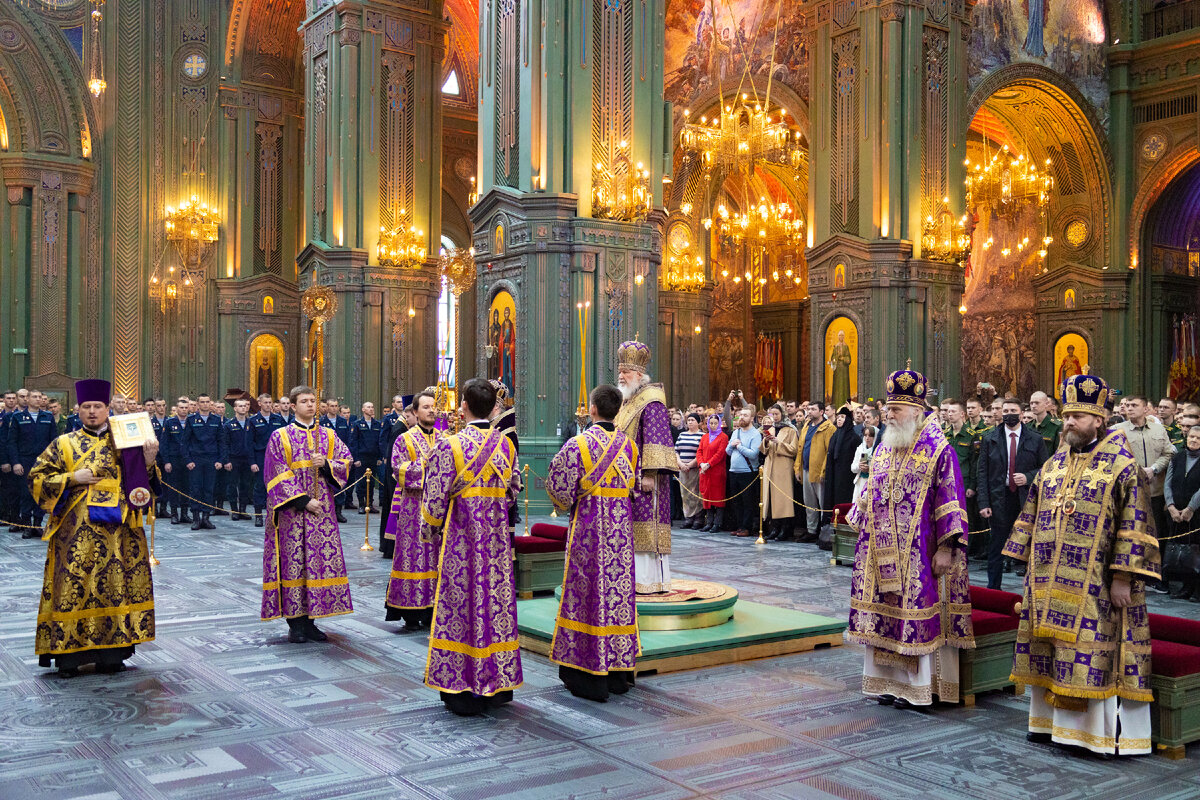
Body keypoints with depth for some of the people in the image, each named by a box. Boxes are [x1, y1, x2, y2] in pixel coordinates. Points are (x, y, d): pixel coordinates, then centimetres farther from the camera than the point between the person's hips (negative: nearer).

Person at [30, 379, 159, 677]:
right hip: (76, 529, -1)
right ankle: (69, 654, 2)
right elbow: (38, 477, 5)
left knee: (116, 584, 1)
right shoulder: (64, 444, 9)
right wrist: (73, 478, -9)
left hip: (118, 528, 2)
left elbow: (143, 480, 12)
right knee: (74, 585, -4)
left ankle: (111, 653, 7)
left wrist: (149, 461, -8)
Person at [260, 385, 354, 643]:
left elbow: (345, 463, 9)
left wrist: (326, 464, -12)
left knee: (322, 559, 1)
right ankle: (295, 624, 3)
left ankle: (310, 621, 9)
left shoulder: (328, 435, 12)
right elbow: (279, 475, -6)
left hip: (322, 508, 4)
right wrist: (304, 501, -13)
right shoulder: (280, 437, 1)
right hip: (292, 509, -4)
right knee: (294, 561, -4)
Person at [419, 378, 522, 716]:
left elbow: (435, 498, -10)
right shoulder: (506, 444, 2)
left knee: (461, 602, 2)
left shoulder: (449, 446, -13)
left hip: (461, 535, -5)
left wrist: (429, 531, 6)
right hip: (497, 535, 5)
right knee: (497, 599, 12)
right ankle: (498, 683, 20)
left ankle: (464, 691, 7)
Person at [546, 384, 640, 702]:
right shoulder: (629, 445, 4)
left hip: (588, 527, -5)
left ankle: (589, 678, 3)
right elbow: (635, 487, 11)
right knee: (619, 590, 11)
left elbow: (558, 487, -10)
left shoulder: (579, 444, -12)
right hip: (621, 529, 5)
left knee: (588, 593, 0)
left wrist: (570, 505, 10)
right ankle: (619, 672, 18)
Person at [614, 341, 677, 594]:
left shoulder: (651, 402, -11)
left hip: (643, 476, -9)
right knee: (633, 531, 9)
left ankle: (650, 580, -2)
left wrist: (649, 474, -24)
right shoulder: (628, 401, 18)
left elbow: (656, 439, -18)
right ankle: (635, 576, 13)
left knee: (645, 529, -7)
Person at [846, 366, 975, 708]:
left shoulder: (939, 451, -8)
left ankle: (915, 686, 9)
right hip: (882, 551, 6)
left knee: (916, 612, -2)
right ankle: (889, 681, 19)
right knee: (883, 612, 8)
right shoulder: (882, 449, 12)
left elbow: (951, 503, -11)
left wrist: (945, 548, -15)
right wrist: (863, 532, 16)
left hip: (919, 553, -6)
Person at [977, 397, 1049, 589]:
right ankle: (993, 589, 14)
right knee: (996, 547, 4)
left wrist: (1028, 477, -11)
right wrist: (983, 503, -5)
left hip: (1027, 499, 0)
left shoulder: (1035, 440, 5)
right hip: (999, 500, 0)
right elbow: (981, 473, 3)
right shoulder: (990, 440, 5)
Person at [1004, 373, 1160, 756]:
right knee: (1052, 651, 10)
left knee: (1093, 652, -3)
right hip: (1049, 581, 6)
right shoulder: (1053, 466, 12)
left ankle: (1106, 731, 7)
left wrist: (1122, 577, -15)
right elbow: (1032, 516, 17)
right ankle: (1053, 720, 21)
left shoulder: (1122, 466, -6)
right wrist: (1030, 566, 13)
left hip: (1095, 585, -6)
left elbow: (1134, 527, -10)